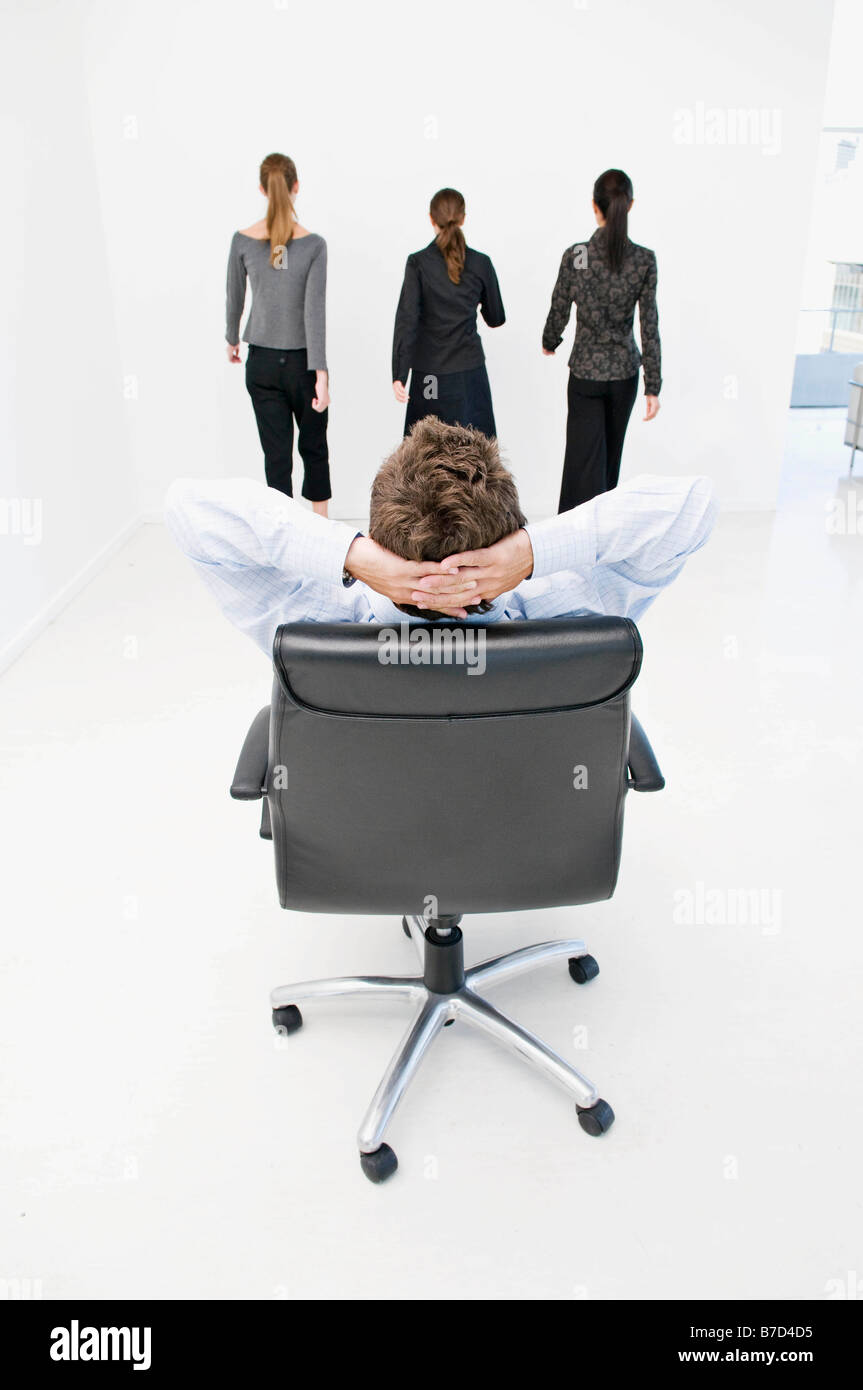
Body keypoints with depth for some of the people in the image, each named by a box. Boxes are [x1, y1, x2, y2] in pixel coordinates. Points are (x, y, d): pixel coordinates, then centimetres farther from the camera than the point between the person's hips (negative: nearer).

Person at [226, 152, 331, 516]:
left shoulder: (242, 241, -4)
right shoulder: (313, 244, -11)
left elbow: (234, 298, 7)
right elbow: (314, 312, -16)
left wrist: (232, 340, 26)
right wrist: (321, 374, -16)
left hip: (261, 364, 2)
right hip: (302, 363, -1)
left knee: (276, 454, 5)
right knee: (314, 446, 15)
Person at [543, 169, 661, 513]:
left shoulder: (575, 256, -12)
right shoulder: (644, 260, -8)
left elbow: (559, 311, -2)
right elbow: (649, 326, -6)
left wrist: (549, 343, 21)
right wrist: (653, 386, -1)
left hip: (585, 372, -2)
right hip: (625, 372, 2)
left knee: (584, 459, 0)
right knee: (611, 453, 19)